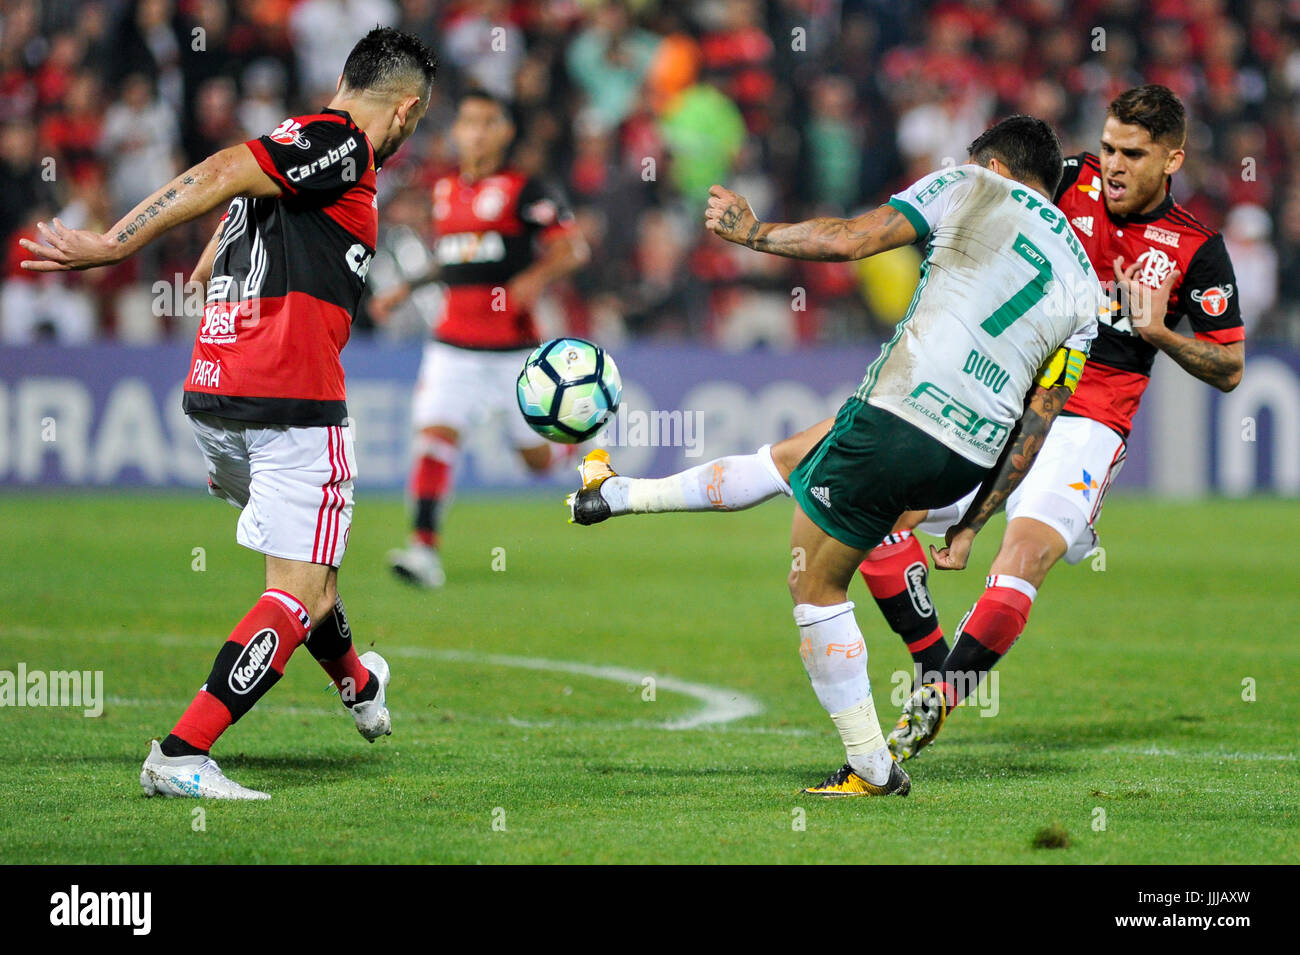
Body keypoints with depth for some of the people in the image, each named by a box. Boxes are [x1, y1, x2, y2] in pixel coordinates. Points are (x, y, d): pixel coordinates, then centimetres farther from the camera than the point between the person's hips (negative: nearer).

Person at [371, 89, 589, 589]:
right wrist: (404, 290, 21)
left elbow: (574, 247, -9)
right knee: (435, 434, -16)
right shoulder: (444, 191, 12)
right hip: (453, 344, 3)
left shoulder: (524, 191, -5)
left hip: (514, 347, -3)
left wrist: (536, 276, -26)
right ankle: (424, 547, -20)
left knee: (538, 458, 5)